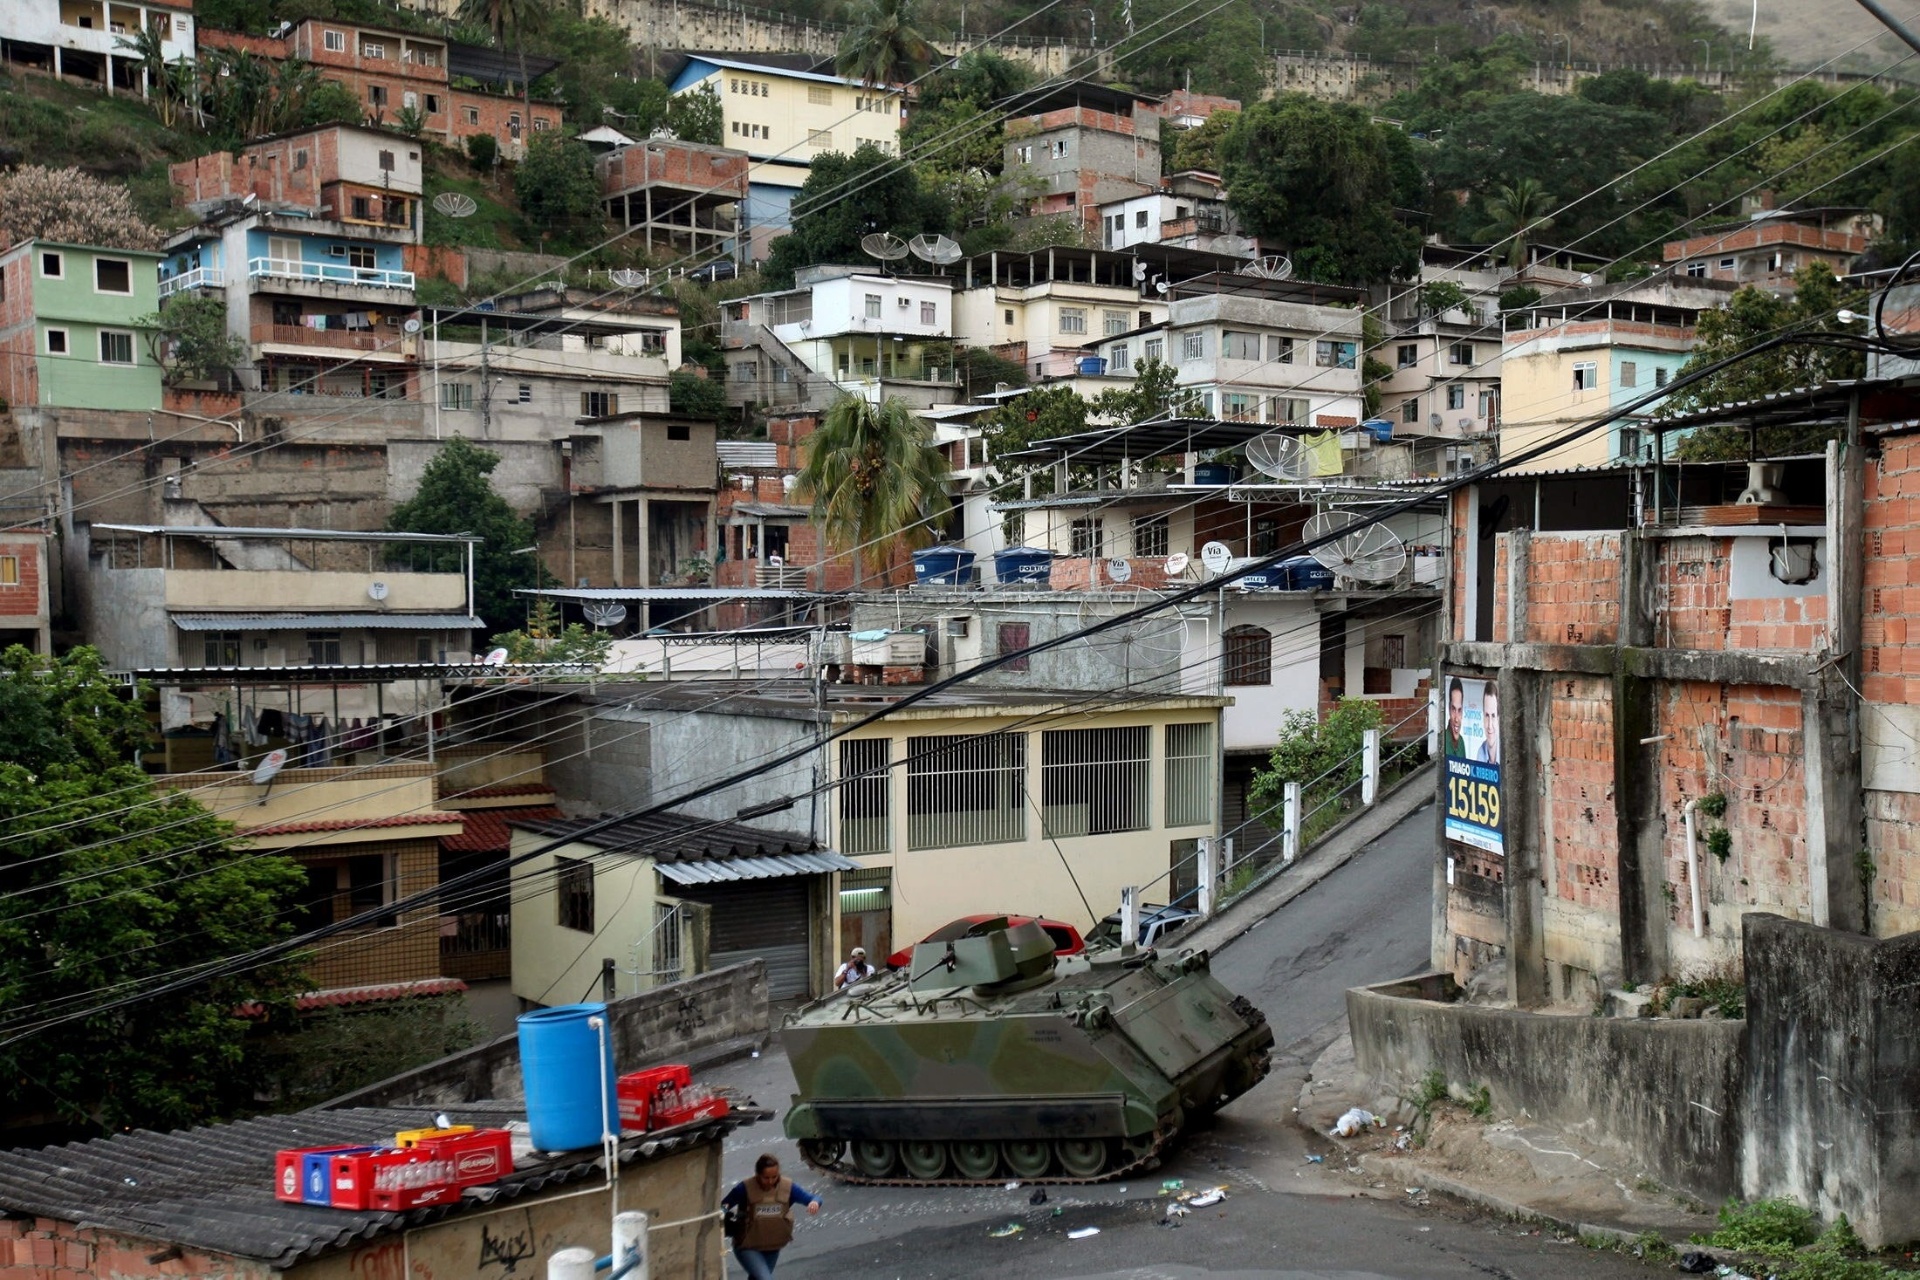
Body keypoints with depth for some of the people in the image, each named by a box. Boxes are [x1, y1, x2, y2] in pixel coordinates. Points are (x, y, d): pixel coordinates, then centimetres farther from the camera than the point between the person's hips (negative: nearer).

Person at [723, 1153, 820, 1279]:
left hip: (773, 1248, 5)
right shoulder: (745, 1189, -20)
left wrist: (814, 1202, -38)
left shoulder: (788, 1187, -11)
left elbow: (813, 1198, -13)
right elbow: (723, 1206, -13)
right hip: (748, 1248, -5)